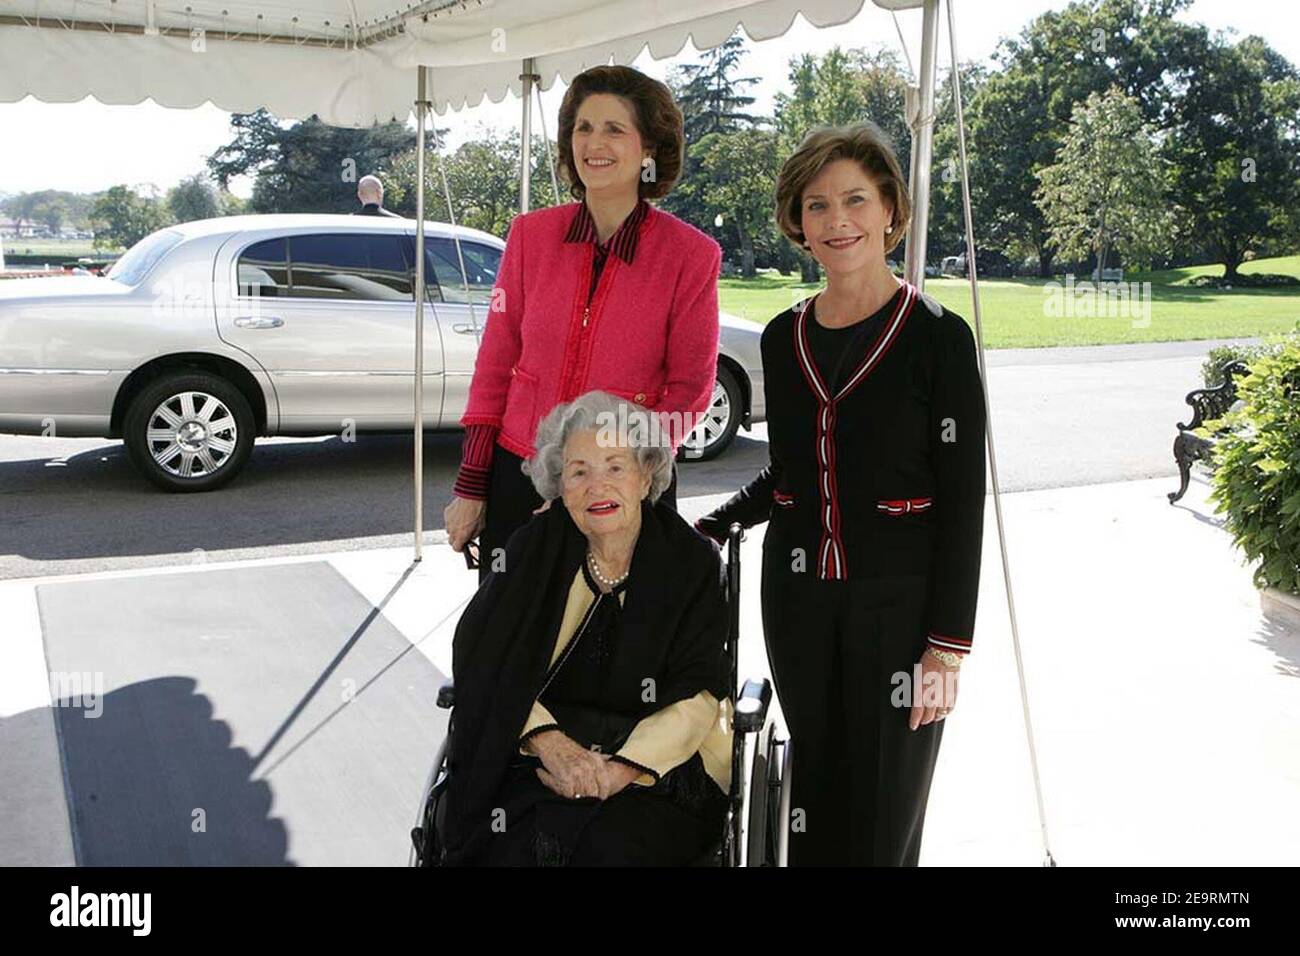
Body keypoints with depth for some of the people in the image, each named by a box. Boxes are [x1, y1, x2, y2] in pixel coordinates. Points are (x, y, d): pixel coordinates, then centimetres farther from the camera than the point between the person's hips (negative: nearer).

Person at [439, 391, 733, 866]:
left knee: (614, 844, -30)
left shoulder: (692, 560, -1)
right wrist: (550, 742, -21)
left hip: (659, 759, -1)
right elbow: (480, 659, -5)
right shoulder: (534, 549, 3)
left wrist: (623, 768, -21)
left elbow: (696, 695, -6)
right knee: (523, 842, -27)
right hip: (538, 754, 1)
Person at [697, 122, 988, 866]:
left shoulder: (938, 337, -7)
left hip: (896, 604, -4)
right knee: (811, 801, 12)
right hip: (798, 600, 4)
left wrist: (948, 645, -11)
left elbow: (963, 502, -8)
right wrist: (705, 530, 7)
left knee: (884, 812, 5)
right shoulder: (783, 338, 7)